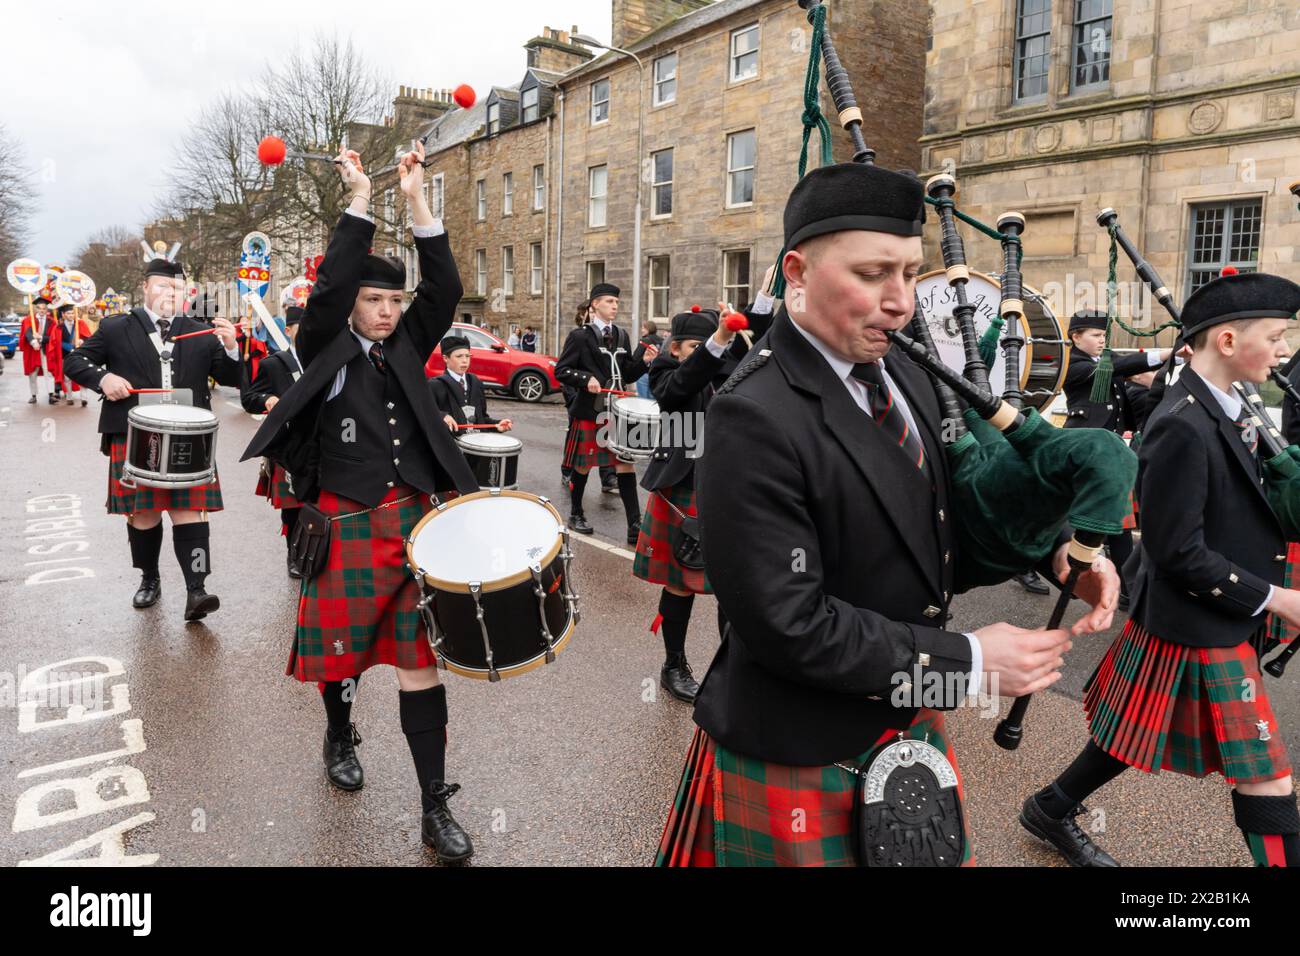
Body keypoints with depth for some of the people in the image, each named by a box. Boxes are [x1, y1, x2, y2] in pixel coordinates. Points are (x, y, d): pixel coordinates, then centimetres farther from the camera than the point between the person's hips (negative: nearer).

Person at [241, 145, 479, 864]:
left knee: (419, 661, 1)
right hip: (347, 524, -2)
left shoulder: (408, 347, 9)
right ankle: (340, 738, 46)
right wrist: (359, 202, -15)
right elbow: (329, 289, -16)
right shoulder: (325, 350, 1)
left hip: (416, 520, 2)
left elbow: (444, 289, -2)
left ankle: (435, 807, 8)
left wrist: (416, 201, -8)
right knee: (341, 646, 14)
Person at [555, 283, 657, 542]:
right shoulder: (580, 336, -5)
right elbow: (561, 370, -6)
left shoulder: (622, 336, 11)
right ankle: (576, 514, 28)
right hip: (589, 412, -4)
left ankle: (635, 526, 0)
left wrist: (643, 361, -4)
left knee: (625, 464, -1)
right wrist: (586, 379, -21)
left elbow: (628, 375, 14)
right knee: (583, 465, 8)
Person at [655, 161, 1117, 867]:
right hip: (802, 760, -7)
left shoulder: (903, 376, -1)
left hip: (909, 725, 7)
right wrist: (968, 661, -20)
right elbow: (788, 622, -26)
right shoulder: (754, 418, -26)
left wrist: (1054, 549, -8)